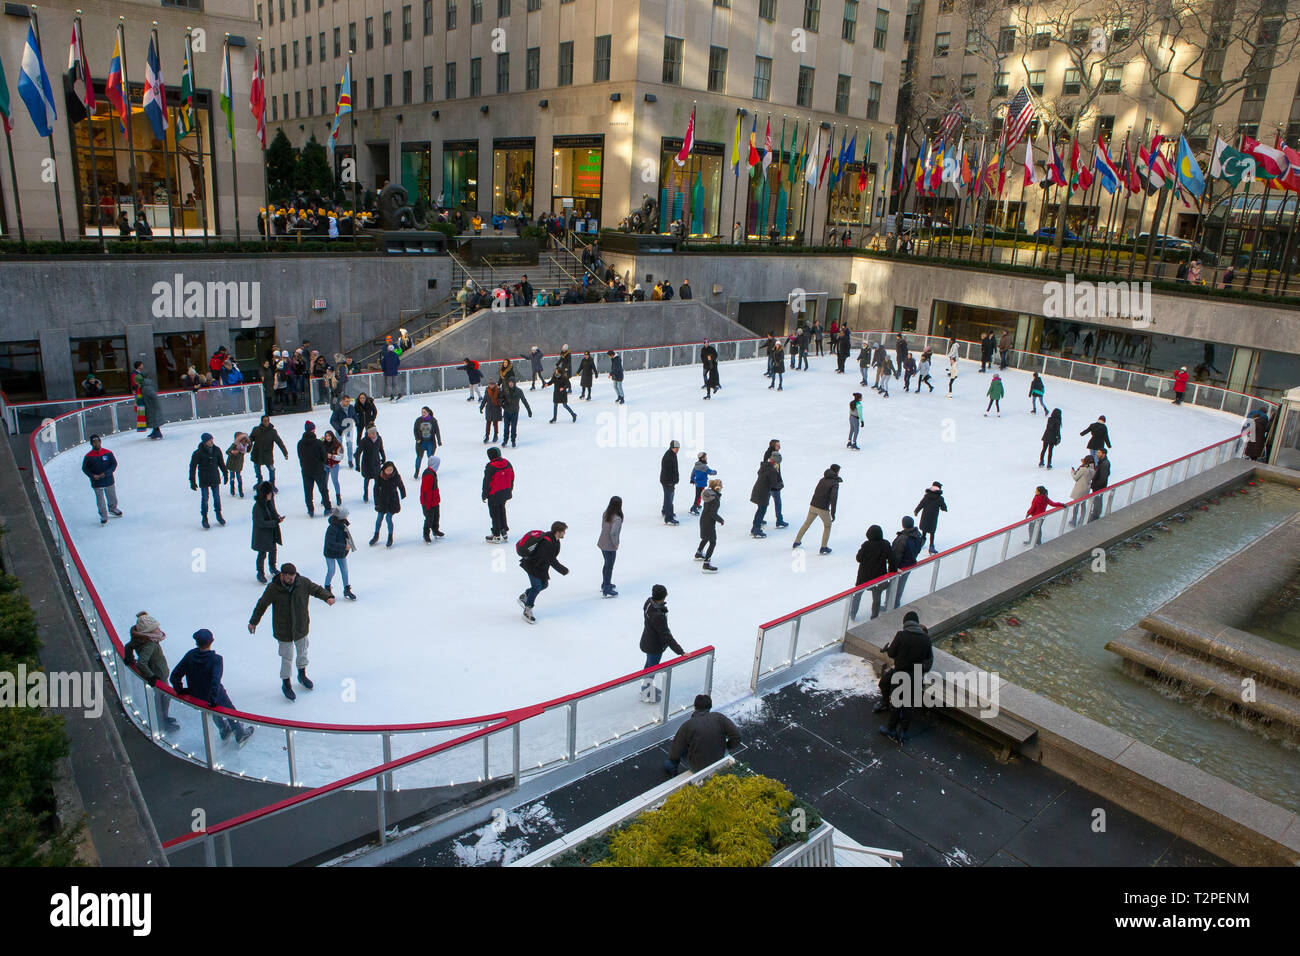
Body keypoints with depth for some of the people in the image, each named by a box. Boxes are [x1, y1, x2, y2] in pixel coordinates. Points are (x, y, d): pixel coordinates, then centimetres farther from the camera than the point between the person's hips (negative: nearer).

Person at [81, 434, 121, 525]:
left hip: (109, 481, 2)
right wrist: (92, 475, -16)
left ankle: (112, 509, 44)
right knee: (100, 500, 3)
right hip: (97, 483, -2)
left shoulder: (108, 453, -6)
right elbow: (84, 468, 0)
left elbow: (114, 464, -3)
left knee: (112, 497, 18)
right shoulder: (88, 456, -8)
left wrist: (106, 473, -14)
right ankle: (103, 516, 18)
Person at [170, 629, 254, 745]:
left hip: (195, 697, 4)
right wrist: (213, 699, -29)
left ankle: (224, 731, 56)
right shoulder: (216, 659, -26)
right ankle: (240, 735, 43)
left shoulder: (190, 655, -16)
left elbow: (174, 676, -12)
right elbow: (215, 680, -36)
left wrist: (180, 690, 3)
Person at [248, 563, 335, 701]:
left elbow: (317, 590, 0)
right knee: (287, 657, 4)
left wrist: (328, 597, -20)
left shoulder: (303, 583, -13)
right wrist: (253, 622, 6)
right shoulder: (273, 588, -17)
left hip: (301, 627, 3)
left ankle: (302, 674, 46)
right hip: (283, 630, -3)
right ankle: (286, 684, 24)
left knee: (302, 652, 20)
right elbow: (261, 605, -4)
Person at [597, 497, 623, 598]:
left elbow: (603, 527, 5)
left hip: (602, 543, 8)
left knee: (607, 564, 26)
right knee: (609, 567, 7)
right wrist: (615, 543, -18)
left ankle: (605, 584, 43)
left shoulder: (606, 514, -2)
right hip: (610, 546, -8)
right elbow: (613, 532, -35)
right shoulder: (617, 519, -26)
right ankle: (606, 591, 16)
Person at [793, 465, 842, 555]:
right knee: (827, 526, 16)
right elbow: (833, 497, -18)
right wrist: (833, 513, -17)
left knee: (807, 523, 22)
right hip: (823, 509, -5)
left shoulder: (823, 479, 11)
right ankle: (823, 548, 13)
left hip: (813, 505, 6)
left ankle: (796, 542, 32)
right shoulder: (835, 483, -10)